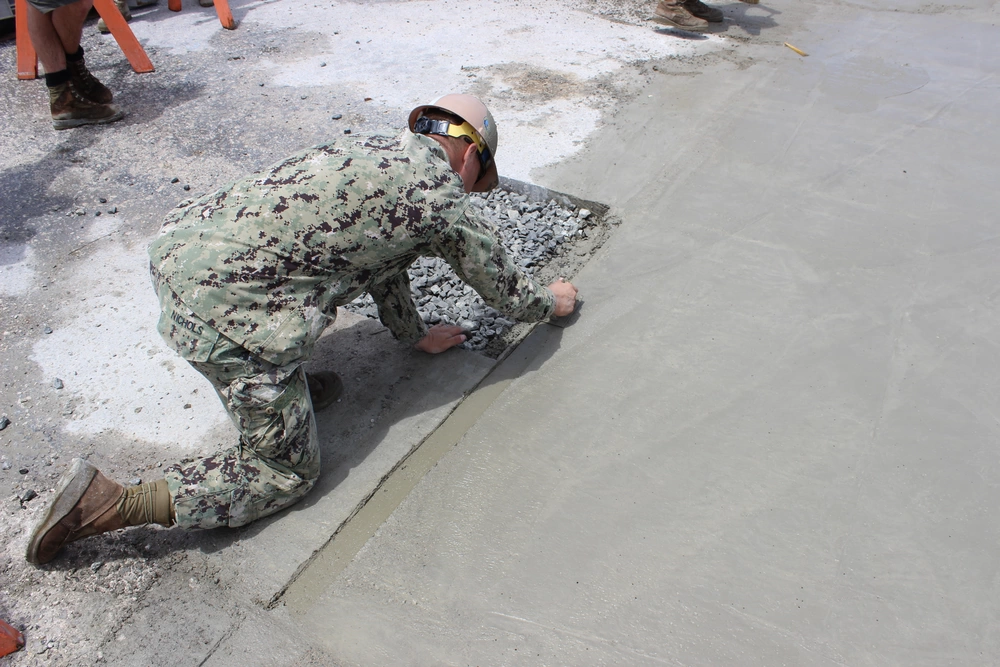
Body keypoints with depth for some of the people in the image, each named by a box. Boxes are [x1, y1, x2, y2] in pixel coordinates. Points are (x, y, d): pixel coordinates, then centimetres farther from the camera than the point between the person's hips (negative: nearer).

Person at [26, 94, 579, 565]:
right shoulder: (447, 203, 1)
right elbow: (505, 290, 16)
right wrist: (553, 302, 37)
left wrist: (416, 335, 42)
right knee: (289, 473, 11)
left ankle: (282, 387, 33)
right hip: (229, 312, -8)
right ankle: (109, 504, 4)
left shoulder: (377, 147, 22)